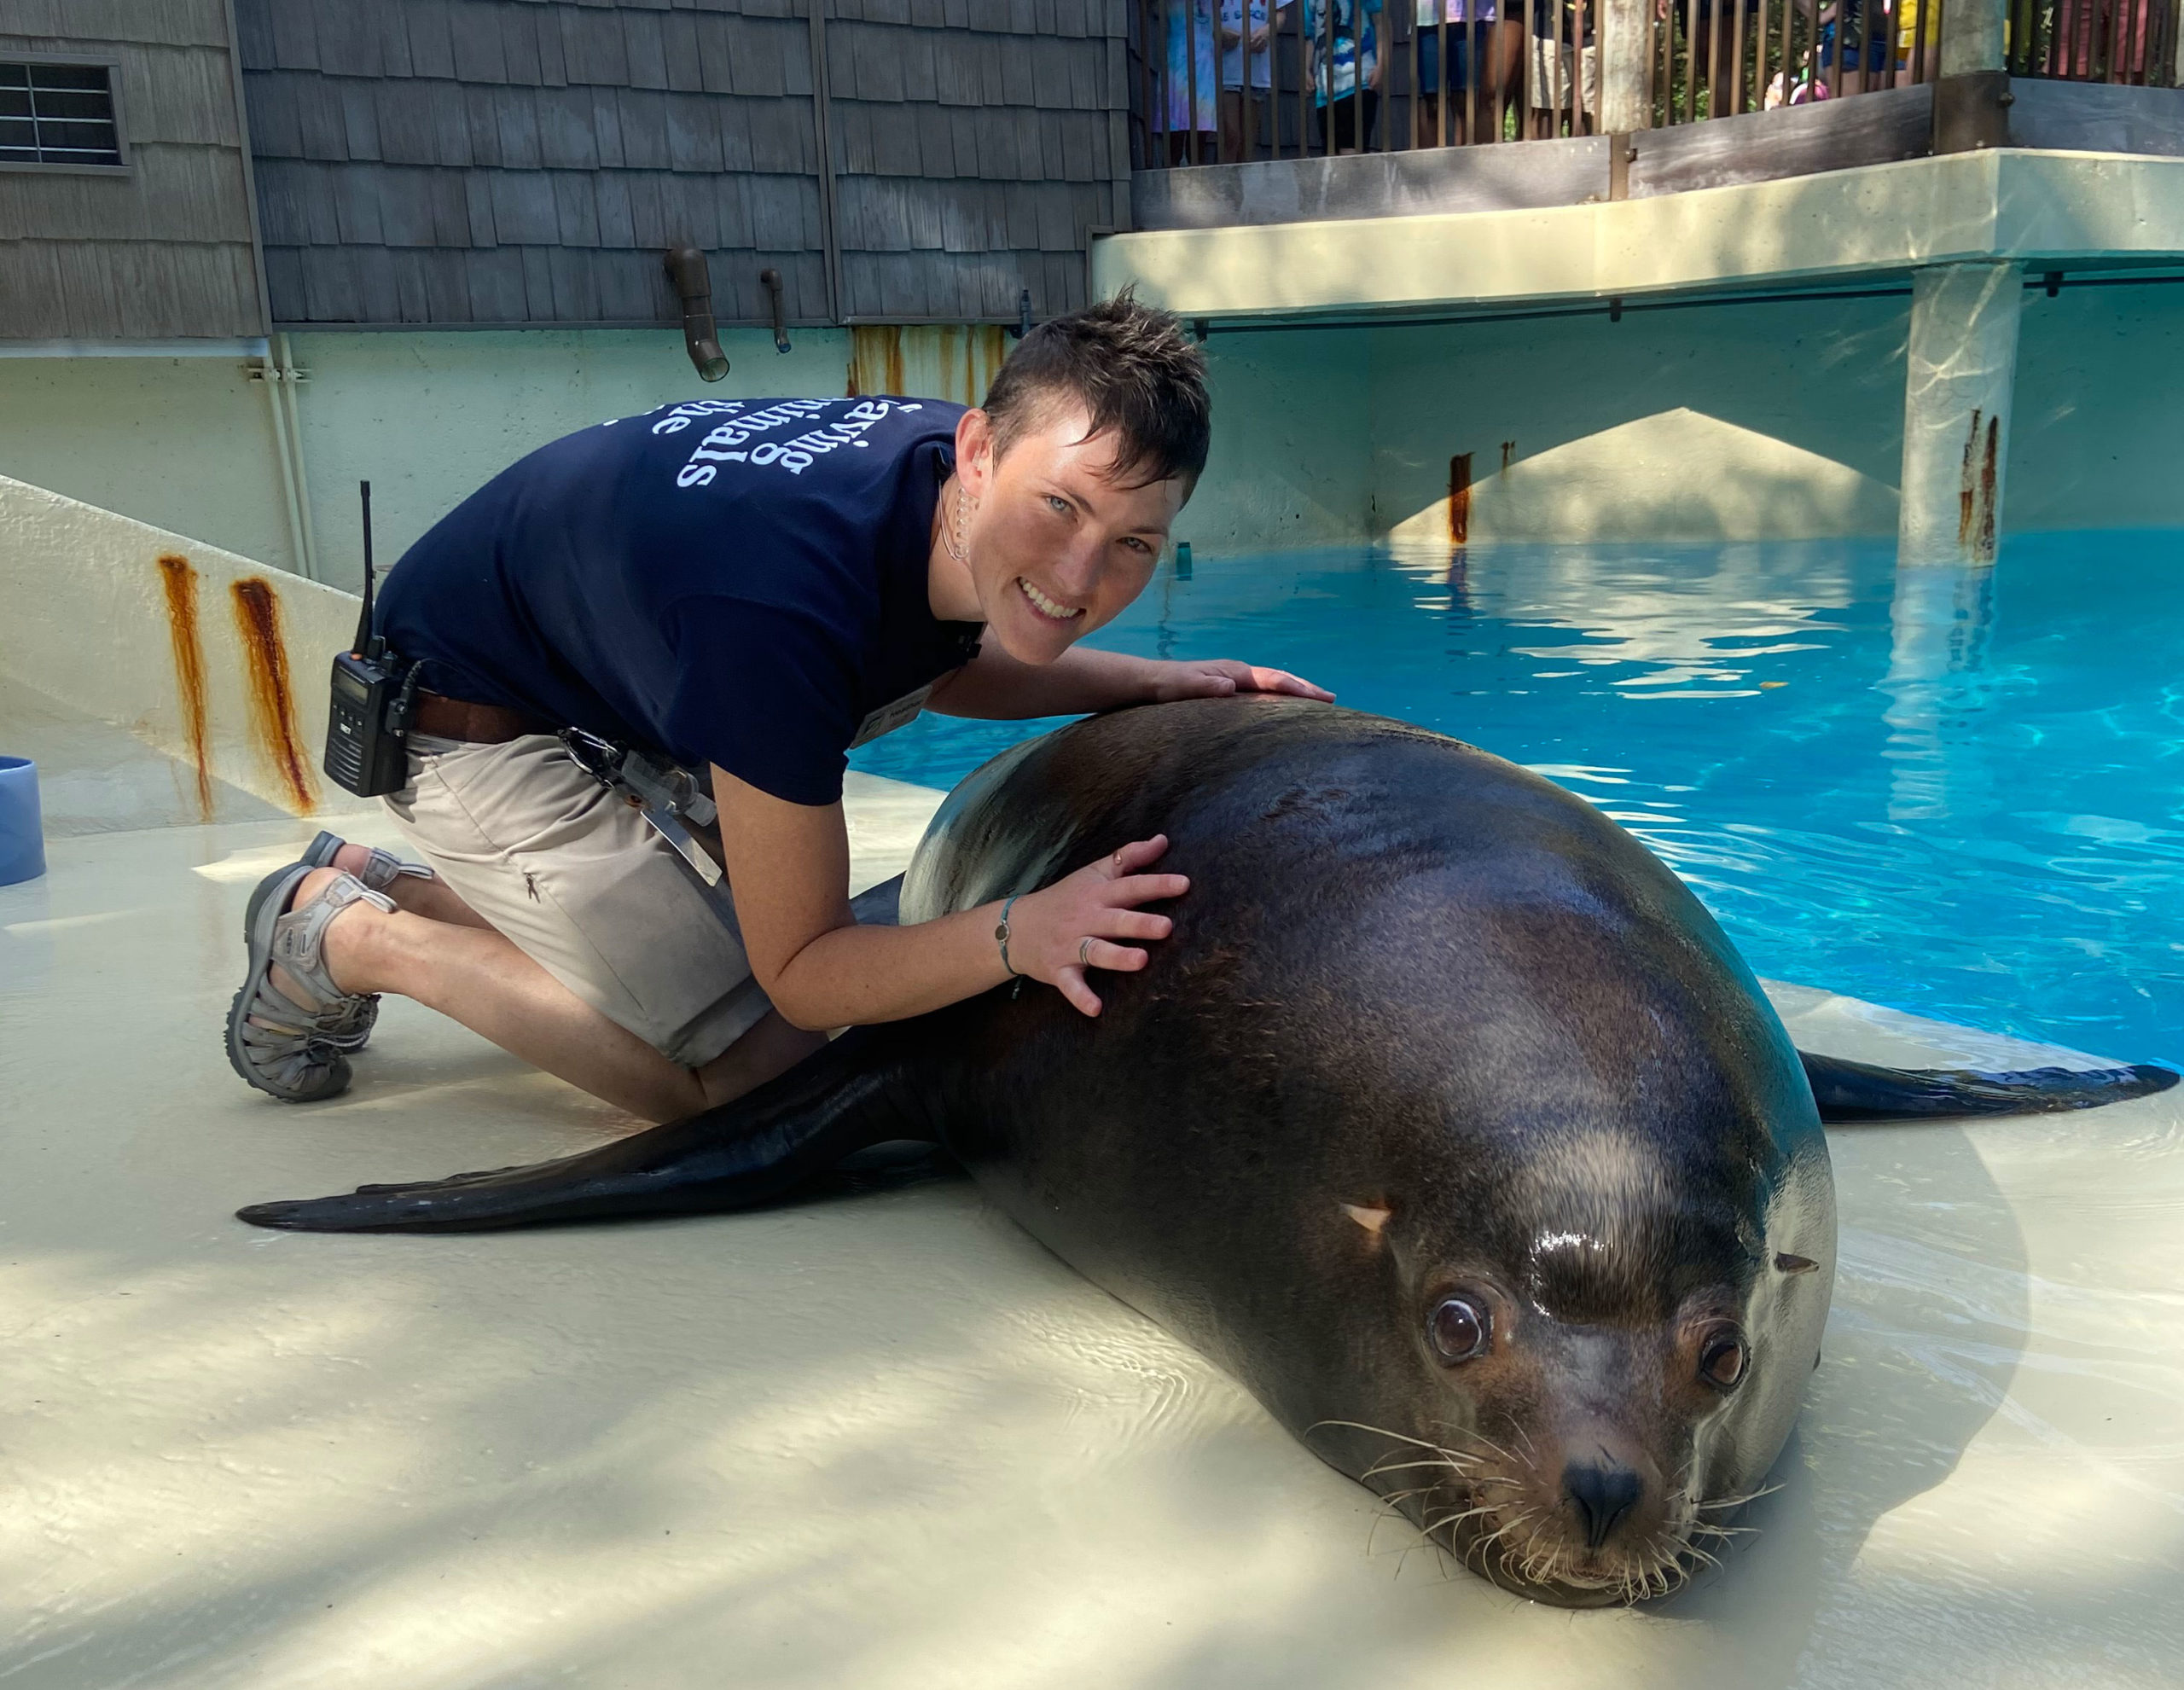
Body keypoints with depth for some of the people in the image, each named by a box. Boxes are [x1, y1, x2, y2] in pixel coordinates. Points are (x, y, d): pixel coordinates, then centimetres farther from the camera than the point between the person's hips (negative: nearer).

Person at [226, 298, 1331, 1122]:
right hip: (478, 717, -8)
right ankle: (356, 937, 3)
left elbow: (933, 663, 8)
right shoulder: (781, 610, -41)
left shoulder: (962, 497, -18)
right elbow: (805, 974, -29)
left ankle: (379, 886, 25)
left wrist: (1151, 684, -5)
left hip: (606, 660, 8)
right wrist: (1016, 933, -45)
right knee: (749, 1066, -12)